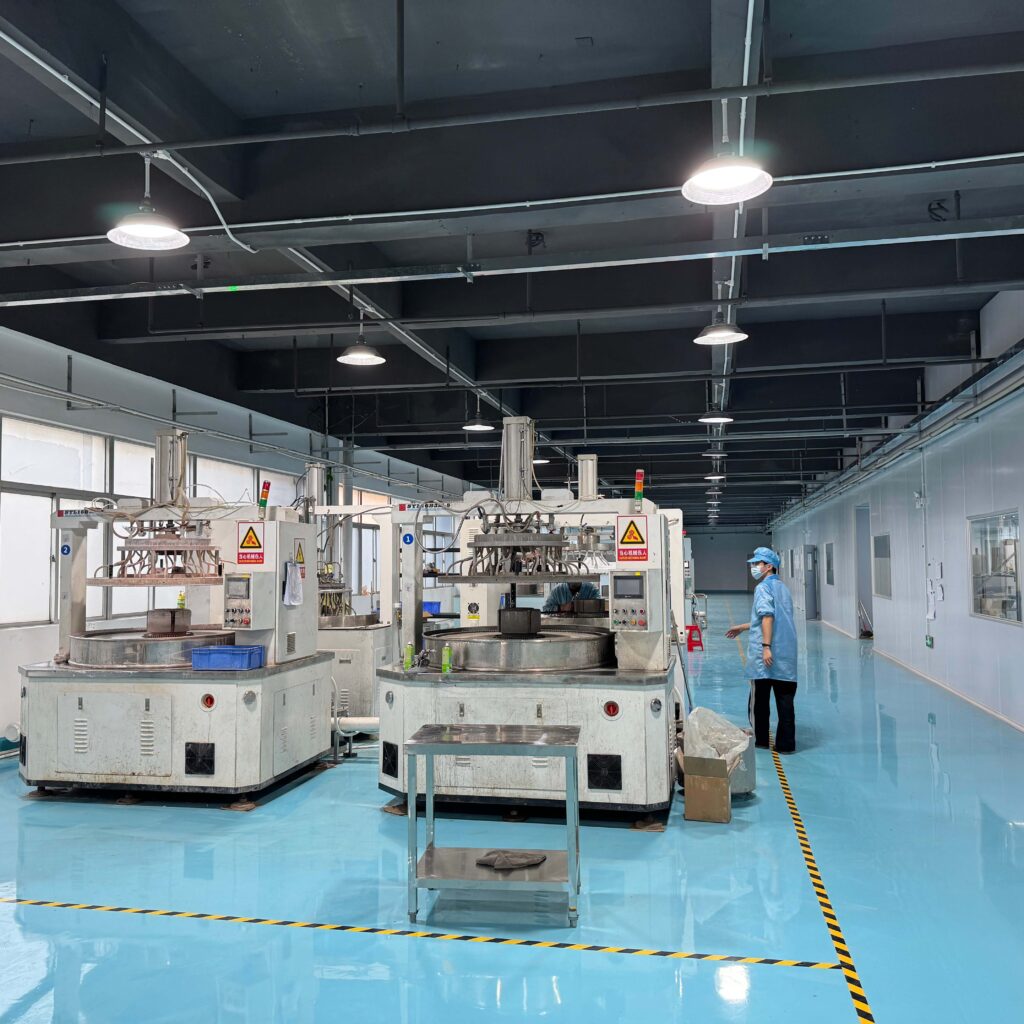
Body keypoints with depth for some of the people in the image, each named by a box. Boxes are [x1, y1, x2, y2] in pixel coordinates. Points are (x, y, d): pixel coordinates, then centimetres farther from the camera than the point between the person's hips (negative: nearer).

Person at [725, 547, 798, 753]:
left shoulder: (763, 587, -7)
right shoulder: (783, 587, 18)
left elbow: (768, 617, -21)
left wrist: (766, 646, -25)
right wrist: (744, 627, 34)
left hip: (765, 656, -7)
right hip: (787, 655, 7)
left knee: (759, 698, 7)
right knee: (785, 699, 7)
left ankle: (760, 740, 17)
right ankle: (786, 744, 9)